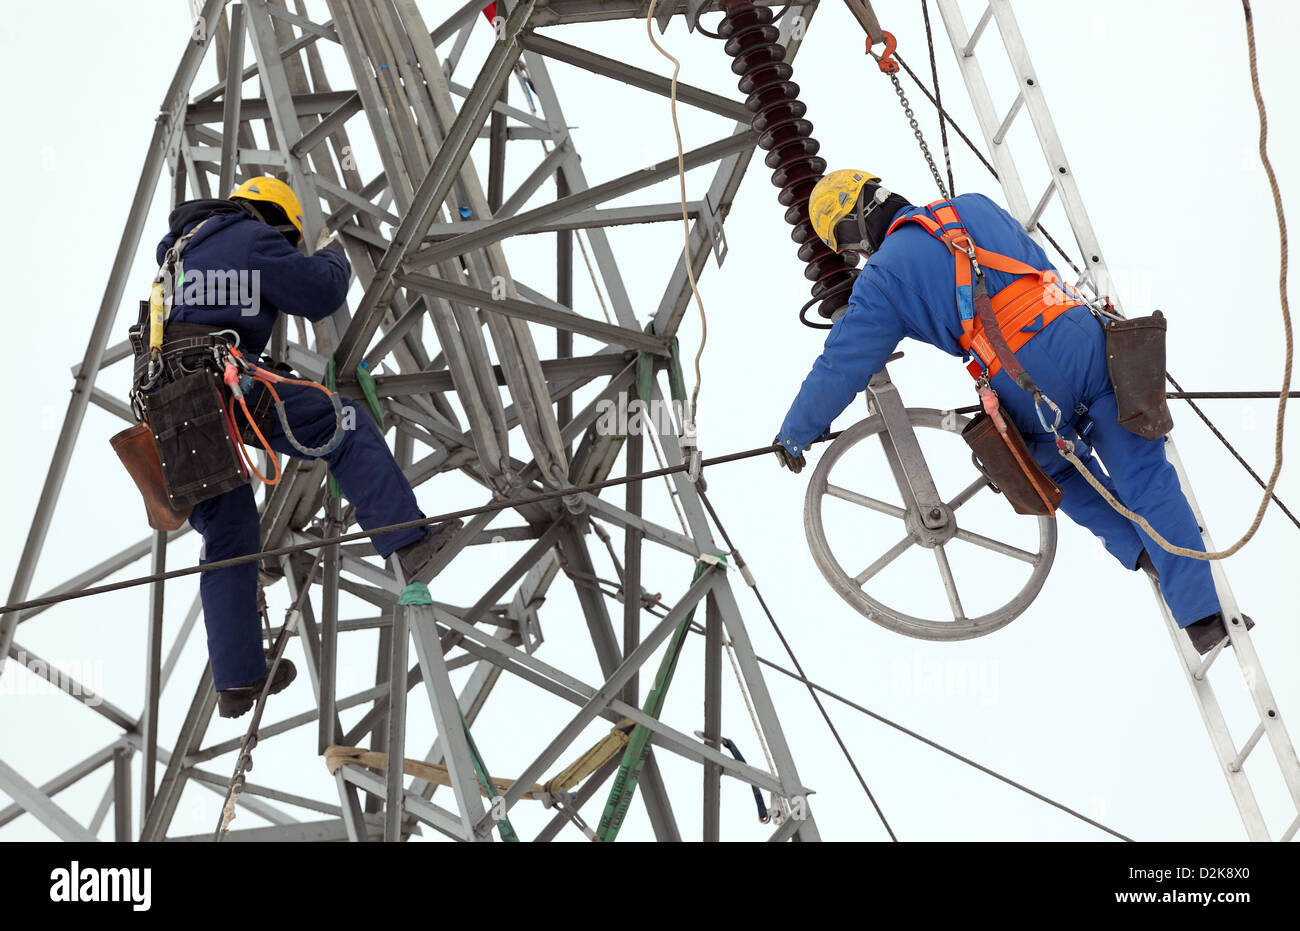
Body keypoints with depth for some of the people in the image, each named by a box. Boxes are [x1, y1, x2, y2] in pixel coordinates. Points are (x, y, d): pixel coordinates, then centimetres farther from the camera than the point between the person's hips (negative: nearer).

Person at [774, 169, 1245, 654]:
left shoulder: (884, 274, 7)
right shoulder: (974, 206, 21)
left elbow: (840, 368, 10)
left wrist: (794, 436, 23)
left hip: (1028, 387, -3)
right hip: (1087, 338, 3)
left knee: (1059, 468, 29)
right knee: (1145, 479, 5)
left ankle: (1139, 547, 19)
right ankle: (1204, 608, 0)